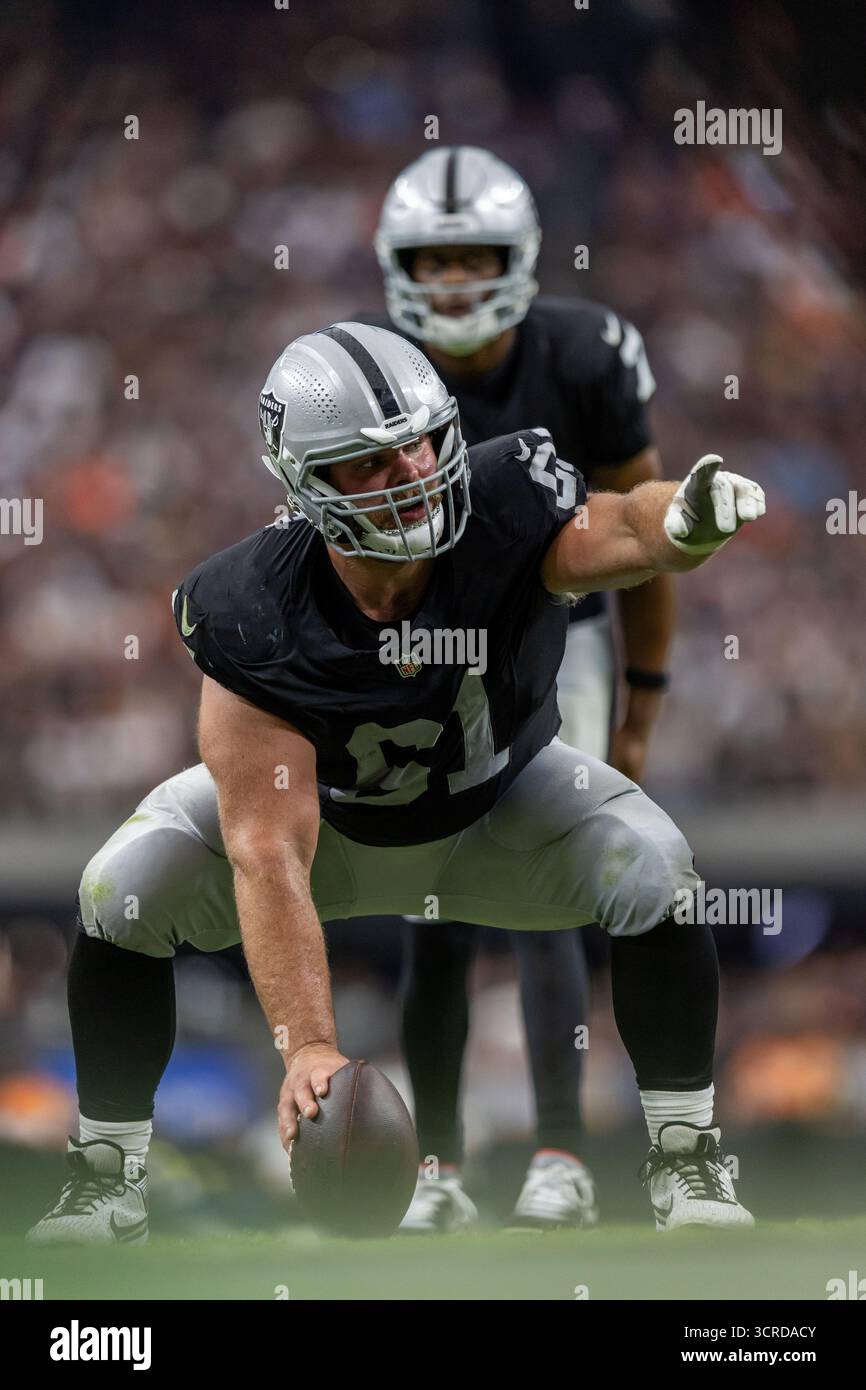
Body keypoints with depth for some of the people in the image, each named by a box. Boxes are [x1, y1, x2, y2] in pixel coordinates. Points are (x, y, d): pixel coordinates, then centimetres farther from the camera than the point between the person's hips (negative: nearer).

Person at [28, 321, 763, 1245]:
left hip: (499, 811, 1)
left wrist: (684, 521, -81)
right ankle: (108, 1178, 1)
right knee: (122, 892, -22)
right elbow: (268, 856, -38)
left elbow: (618, 533, -55)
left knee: (654, 871, -26)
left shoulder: (504, 508, -34)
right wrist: (305, 1047, -47)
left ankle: (684, 1157, -5)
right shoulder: (254, 622, -35)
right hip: (320, 814, -1)